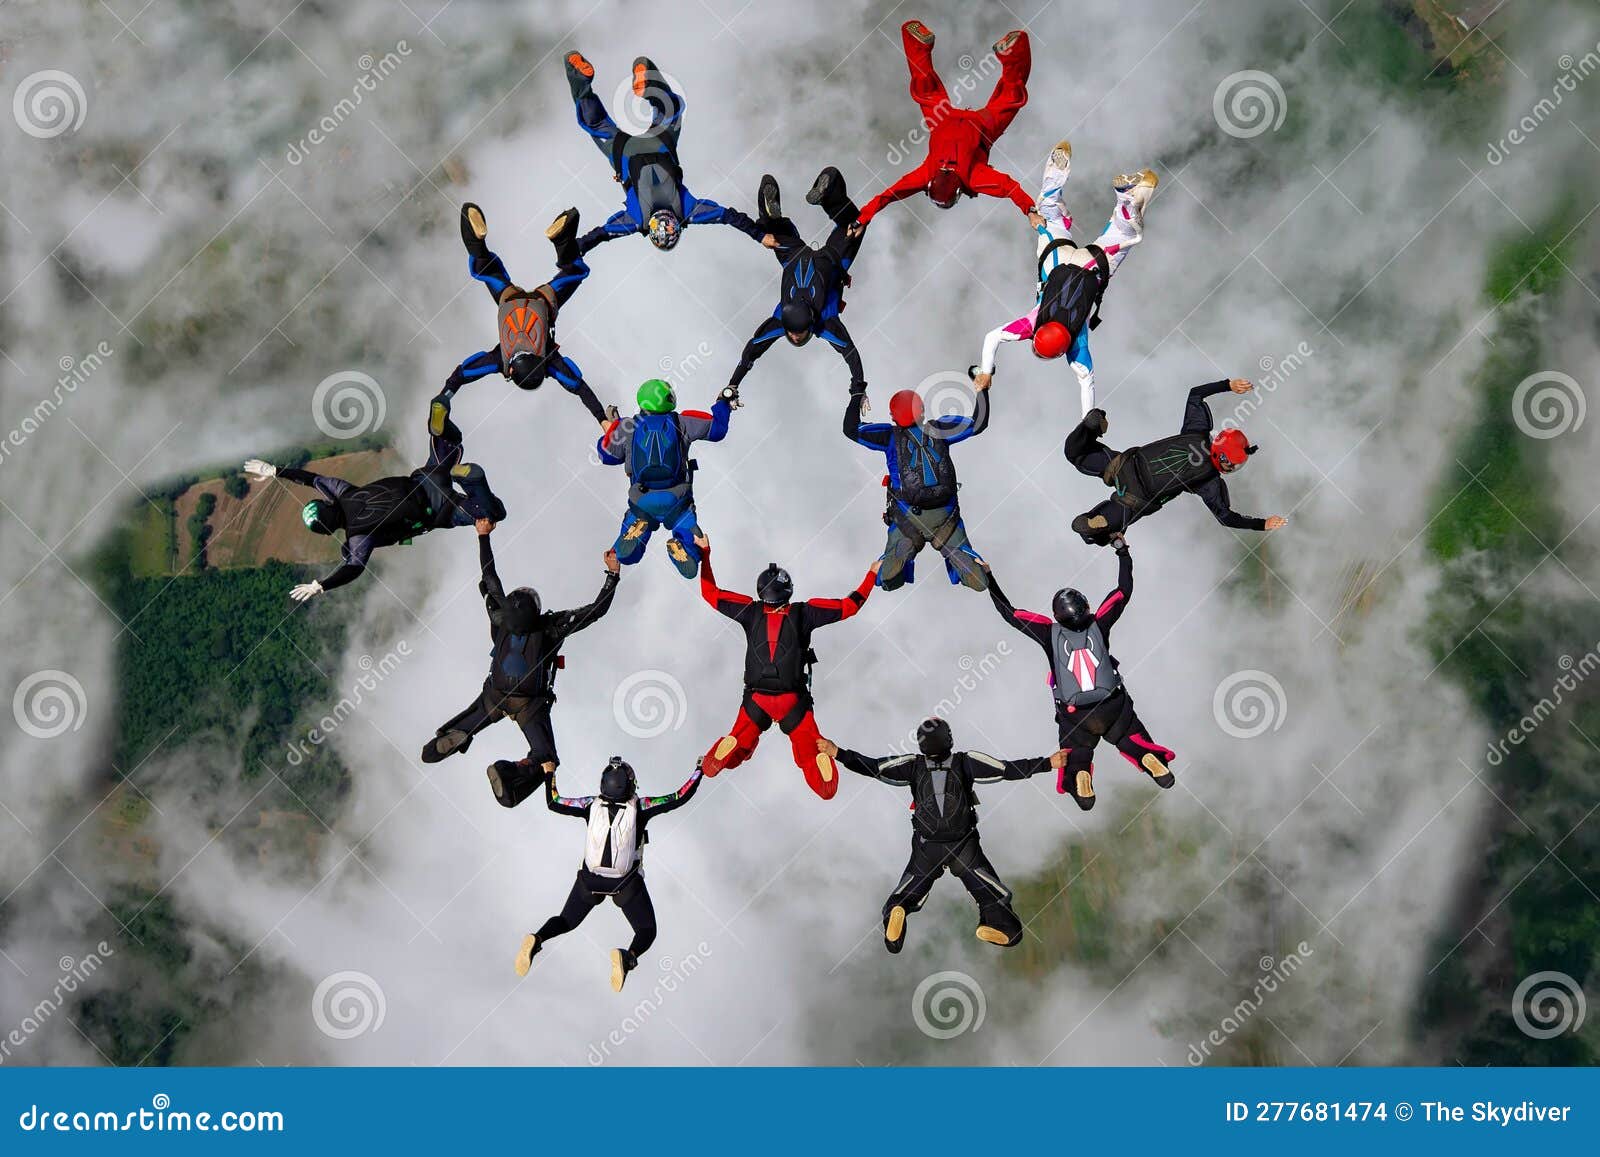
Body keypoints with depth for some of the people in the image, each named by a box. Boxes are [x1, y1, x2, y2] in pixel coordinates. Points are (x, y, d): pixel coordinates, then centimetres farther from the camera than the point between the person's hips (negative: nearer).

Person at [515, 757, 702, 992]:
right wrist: (700, 770, 4)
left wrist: (549, 773, 18)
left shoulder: (591, 805, -2)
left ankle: (536, 940, -14)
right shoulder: (640, 807, -9)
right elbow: (680, 797, -9)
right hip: (627, 884, -3)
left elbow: (553, 803, 4)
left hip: (590, 880, 3)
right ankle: (628, 957, -27)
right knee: (647, 932, 9)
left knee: (566, 921, 21)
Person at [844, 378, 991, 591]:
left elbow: (851, 430, -3)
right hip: (945, 516, 1)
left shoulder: (891, 435, -3)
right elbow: (978, 424, 8)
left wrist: (857, 397, 9)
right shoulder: (940, 429, 1)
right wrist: (983, 391, 18)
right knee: (960, 552, 16)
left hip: (908, 517, -1)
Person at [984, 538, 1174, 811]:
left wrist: (988, 580, -4)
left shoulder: (1050, 634, -14)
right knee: (1131, 738, 22)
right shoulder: (1099, 625, -11)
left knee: (1076, 755, 18)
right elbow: (1124, 590, -2)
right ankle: (1156, 766, -1)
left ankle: (1080, 780, -9)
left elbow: (1009, 613, -10)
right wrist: (1122, 551, 7)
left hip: (1073, 714, -1)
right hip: (1114, 706, 1)